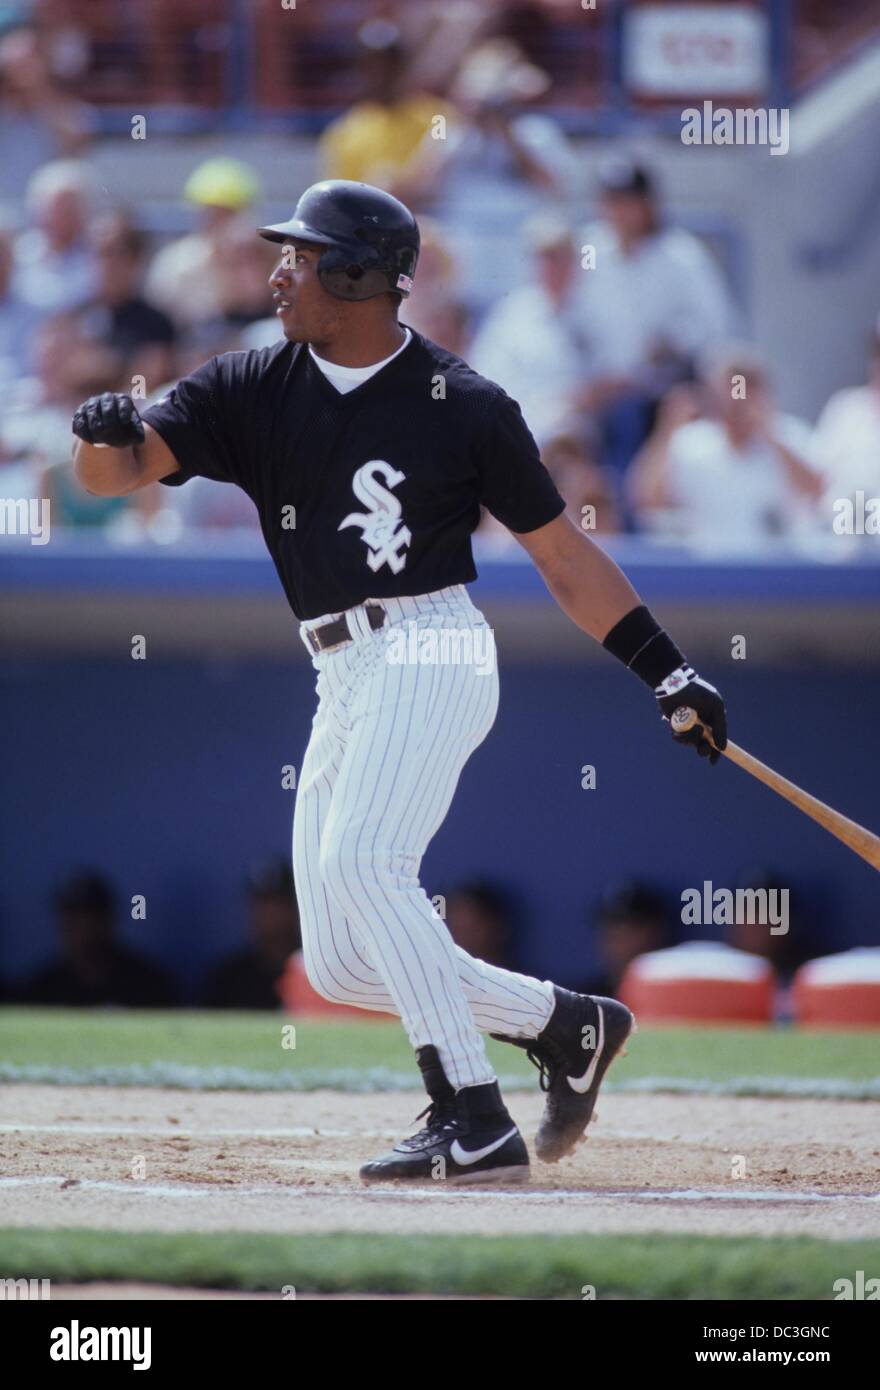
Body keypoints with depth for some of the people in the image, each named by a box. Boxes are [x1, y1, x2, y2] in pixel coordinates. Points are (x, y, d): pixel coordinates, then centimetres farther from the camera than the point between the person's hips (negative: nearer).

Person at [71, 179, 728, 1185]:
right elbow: (118, 471, -2)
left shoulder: (462, 405, -2)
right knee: (340, 964, 3)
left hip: (430, 655, -6)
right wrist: (104, 435, -26)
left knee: (359, 858, -28)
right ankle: (568, 1025, 19)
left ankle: (474, 1121, -28)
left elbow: (562, 555, 4)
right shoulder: (250, 391, 8)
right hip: (344, 684, 6)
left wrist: (665, 669, -1)